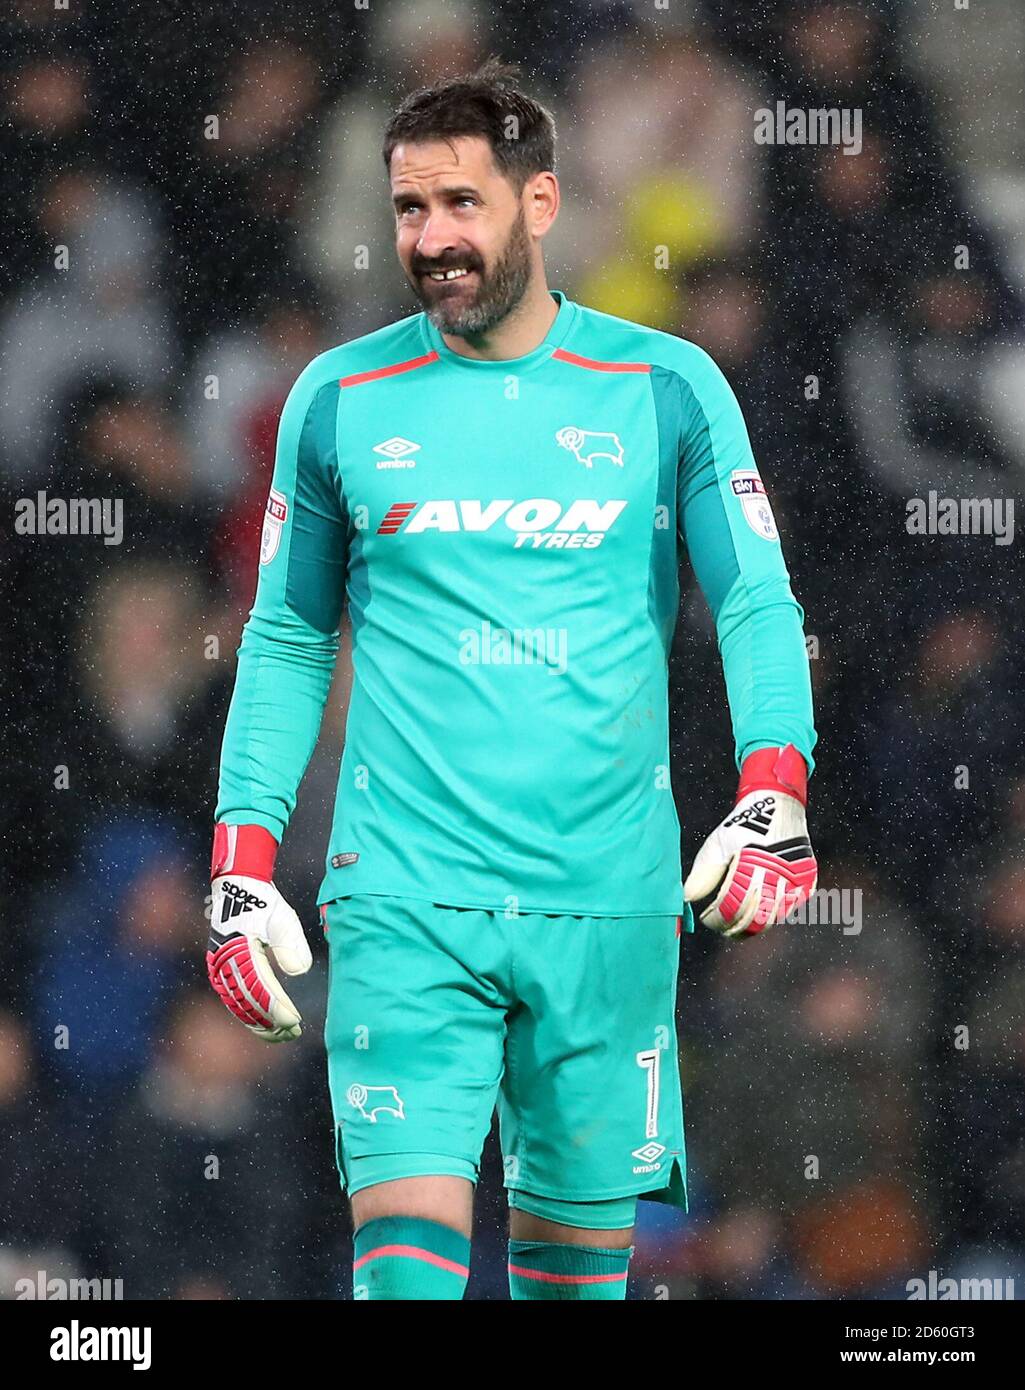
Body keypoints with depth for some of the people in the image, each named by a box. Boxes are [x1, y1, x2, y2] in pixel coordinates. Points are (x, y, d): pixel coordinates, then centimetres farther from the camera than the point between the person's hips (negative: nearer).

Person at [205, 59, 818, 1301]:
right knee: (405, 1244, -15)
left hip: (608, 905, 1)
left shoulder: (667, 390, 3)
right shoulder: (341, 400, 6)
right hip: (402, 902, -1)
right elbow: (286, 639, 14)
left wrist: (774, 800, -16)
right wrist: (241, 864, 7)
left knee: (579, 1251, 7)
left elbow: (758, 605, 2)